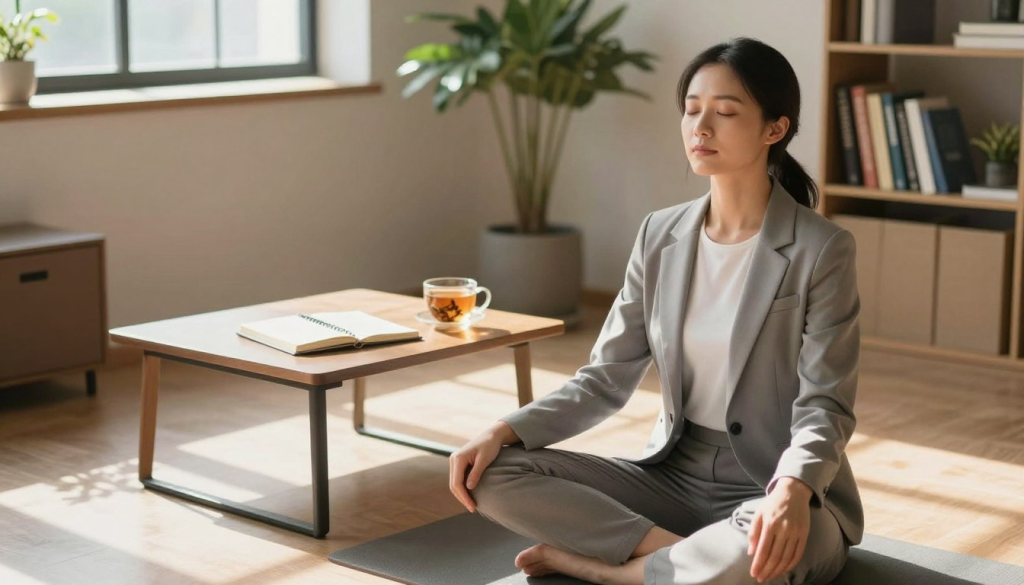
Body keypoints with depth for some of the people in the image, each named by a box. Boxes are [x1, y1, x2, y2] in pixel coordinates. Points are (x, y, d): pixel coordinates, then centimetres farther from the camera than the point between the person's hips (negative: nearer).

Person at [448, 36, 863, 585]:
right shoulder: (660, 236, 3)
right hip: (673, 474, 5)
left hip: (772, 490, -5)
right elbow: (605, 380, 3)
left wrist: (792, 490, -37)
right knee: (492, 474, -13)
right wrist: (505, 431, -13)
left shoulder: (821, 251, -12)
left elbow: (824, 406, -15)